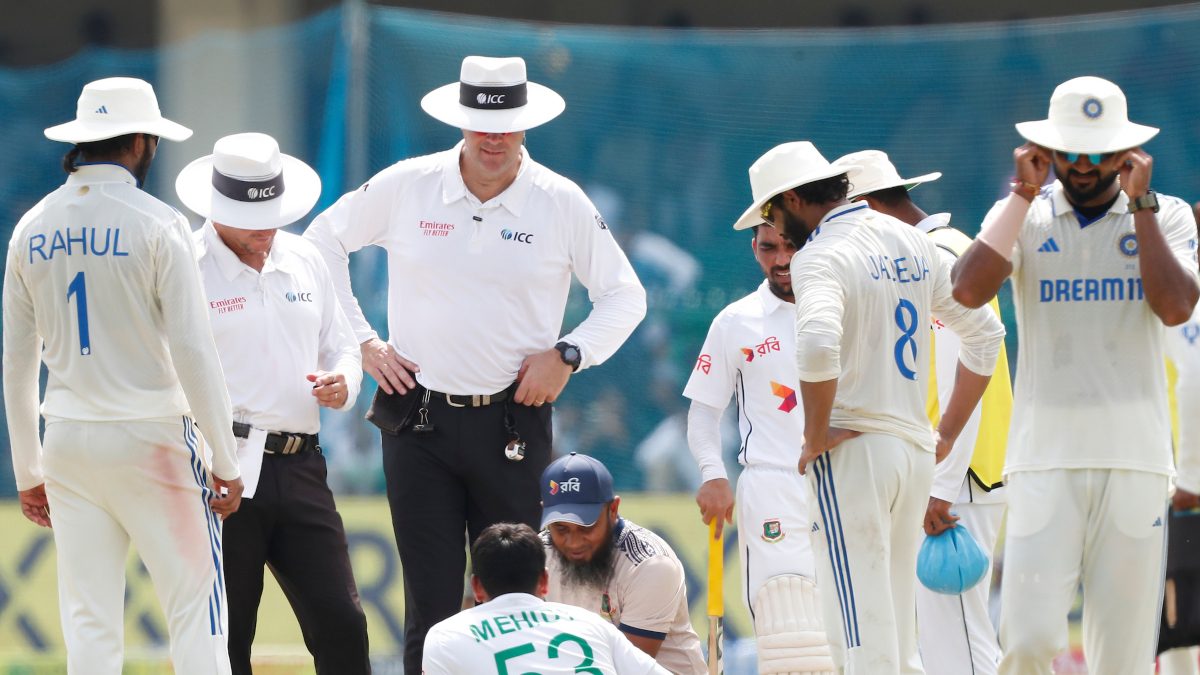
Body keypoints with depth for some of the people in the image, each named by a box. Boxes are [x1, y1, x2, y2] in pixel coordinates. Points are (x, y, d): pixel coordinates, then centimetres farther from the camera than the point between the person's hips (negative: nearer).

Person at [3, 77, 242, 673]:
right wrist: (225, 463, -6)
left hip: (67, 444, 5)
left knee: (89, 624, 5)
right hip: (152, 438, -5)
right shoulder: (156, 224, -9)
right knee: (194, 611, -2)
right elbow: (193, 350, -11)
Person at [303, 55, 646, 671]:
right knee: (431, 603, -1)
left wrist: (568, 354, -6)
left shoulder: (562, 204, 0)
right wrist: (360, 341, 7)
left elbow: (625, 296, 9)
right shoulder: (405, 187, 0)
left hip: (513, 423, 0)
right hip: (420, 420, 0)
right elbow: (322, 241, 13)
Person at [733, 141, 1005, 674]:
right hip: (915, 448, 8)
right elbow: (985, 331, 19)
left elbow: (818, 345, -30)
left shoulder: (821, 255, -11)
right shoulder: (912, 243, 14)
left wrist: (815, 437, -17)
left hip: (852, 450, -8)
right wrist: (947, 434, 18)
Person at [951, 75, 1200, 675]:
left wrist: (1140, 202, -7)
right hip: (1045, 458, 0)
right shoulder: (1023, 215, 8)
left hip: (1134, 458, 0)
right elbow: (969, 289, -11)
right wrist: (1023, 193, -6)